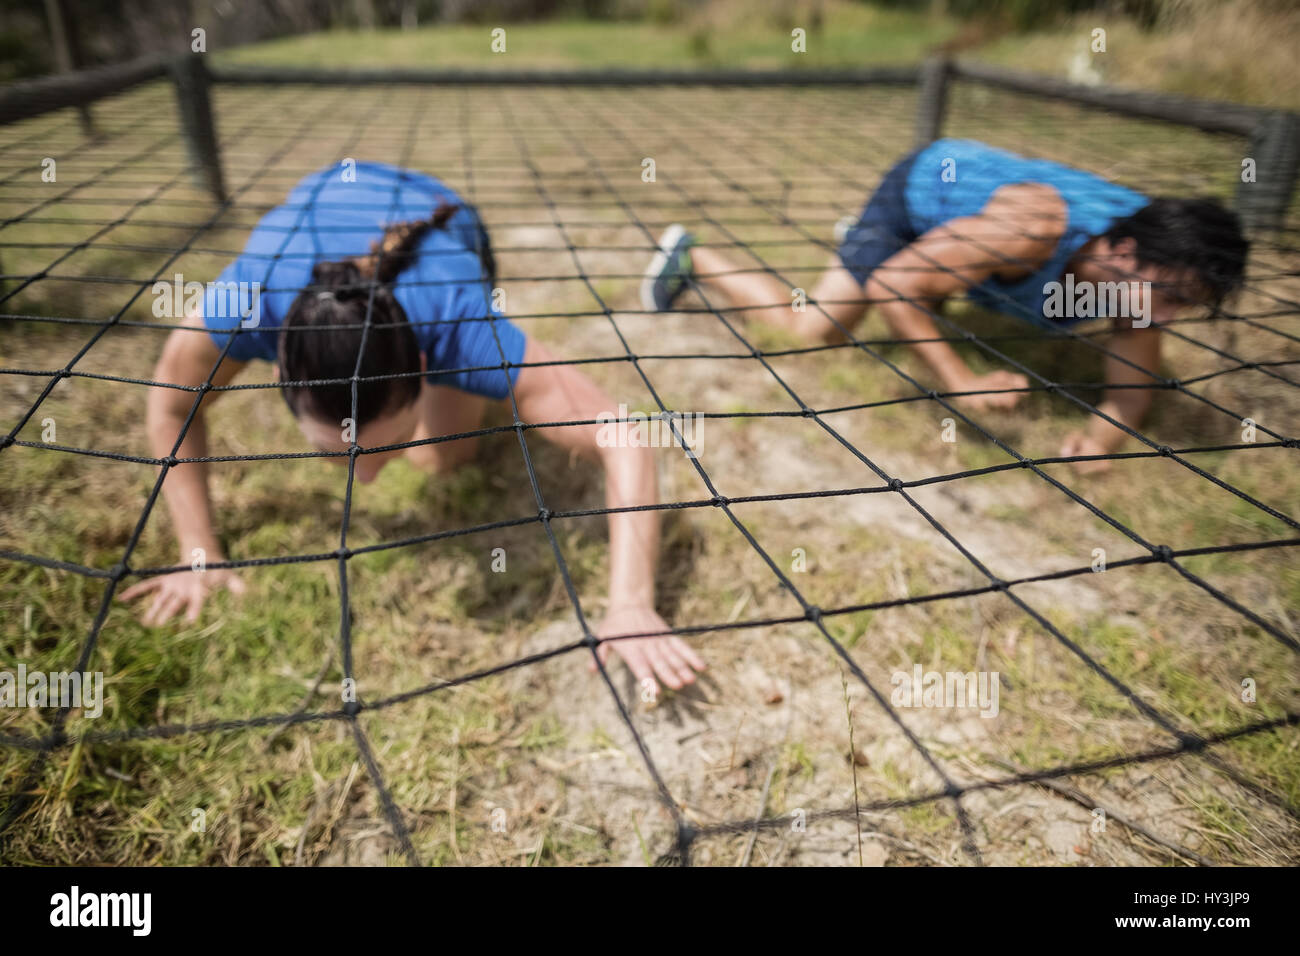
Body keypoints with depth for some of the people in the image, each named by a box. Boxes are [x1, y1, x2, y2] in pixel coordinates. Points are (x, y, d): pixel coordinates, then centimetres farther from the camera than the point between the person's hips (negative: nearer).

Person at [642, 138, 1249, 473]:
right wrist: (962, 384, -48)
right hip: (922, 182, -6)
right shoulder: (1033, 229, -46)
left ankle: (857, 235, 54)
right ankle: (689, 258, 8)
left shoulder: (1146, 253, -26)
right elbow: (892, 284, -43)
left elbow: (1136, 373, -18)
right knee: (811, 328, -13)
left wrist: (1107, 432, -41)